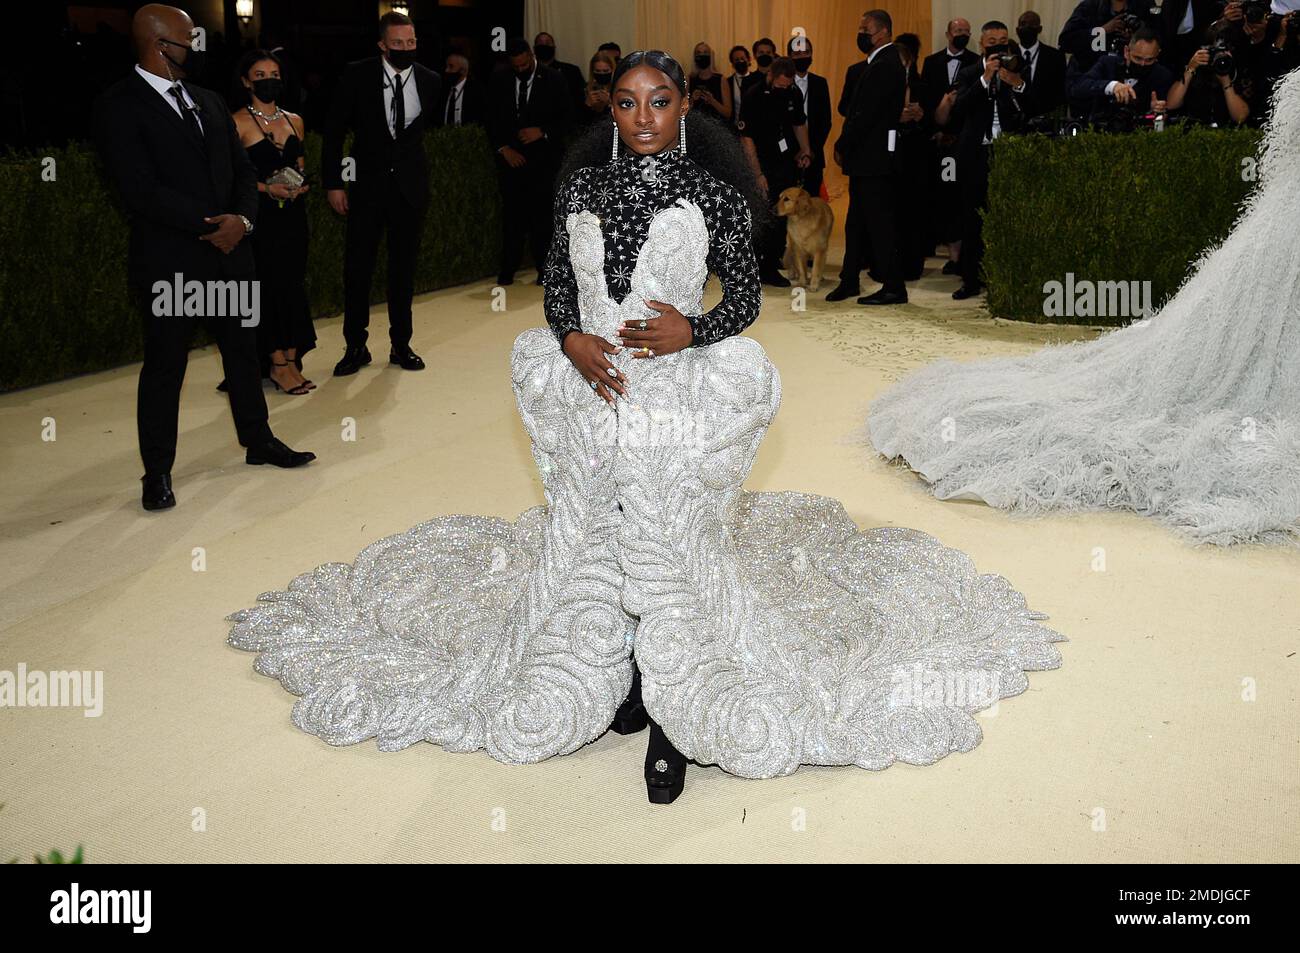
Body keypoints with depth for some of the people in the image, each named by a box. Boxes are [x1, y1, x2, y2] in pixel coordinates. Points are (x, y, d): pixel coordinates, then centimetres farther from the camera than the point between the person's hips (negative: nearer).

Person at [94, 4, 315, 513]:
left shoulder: (208, 101, 12)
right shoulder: (118, 106, -10)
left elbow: (243, 170, 12)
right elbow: (140, 190, -18)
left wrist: (241, 219, -7)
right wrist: (210, 223, -16)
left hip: (229, 251, 6)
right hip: (167, 262, -6)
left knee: (243, 350, 15)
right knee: (164, 365, 3)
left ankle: (258, 441, 32)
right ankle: (157, 472, 15)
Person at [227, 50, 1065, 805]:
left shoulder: (712, 194, -1)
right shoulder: (581, 188, 7)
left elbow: (748, 296, 2)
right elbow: (557, 284, 12)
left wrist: (693, 331, -17)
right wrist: (571, 338, -8)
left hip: (679, 400, -3)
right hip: (593, 394, 3)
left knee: (670, 549, -1)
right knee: (589, 547, 9)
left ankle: (675, 719, 12)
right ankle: (609, 685, 29)